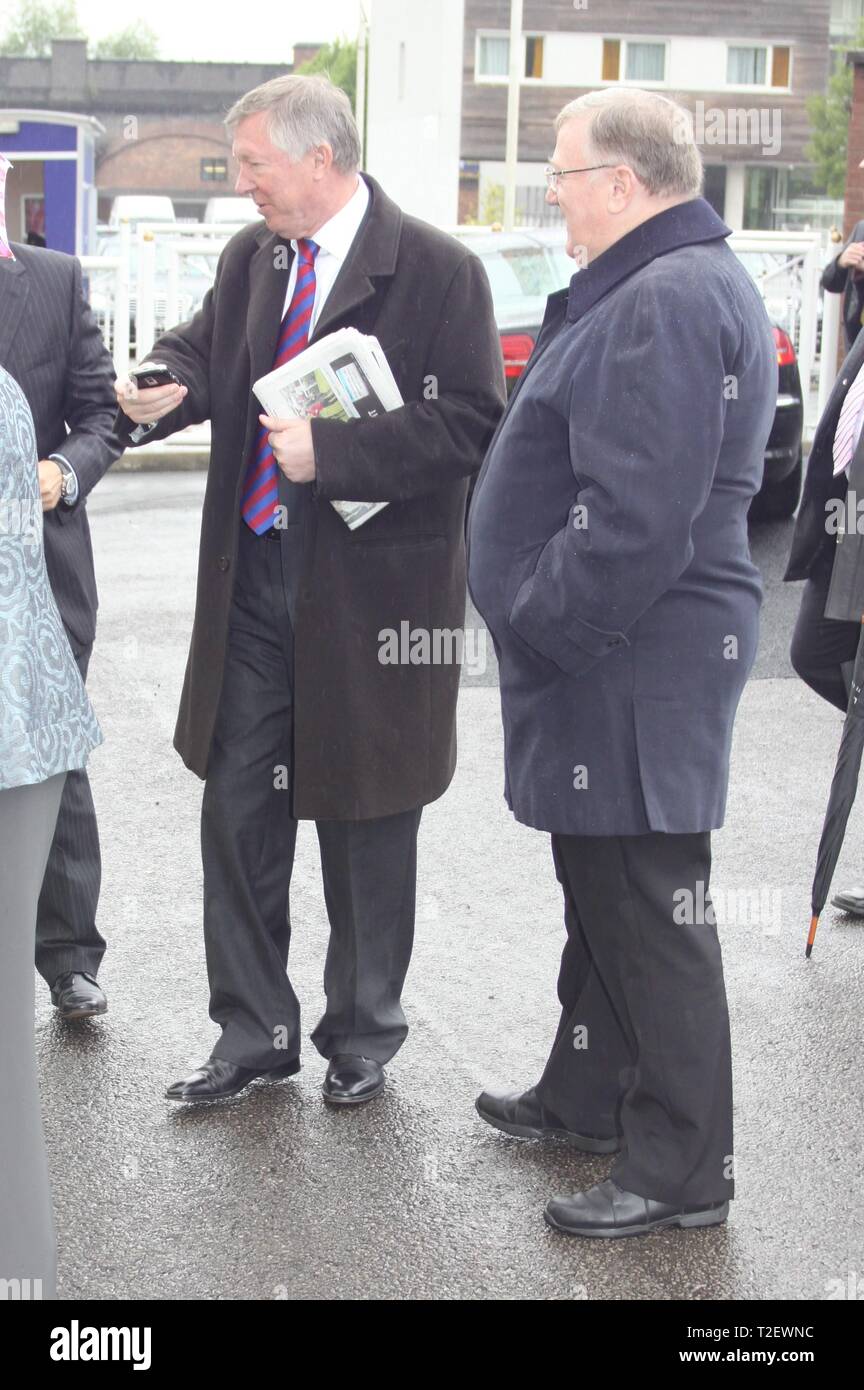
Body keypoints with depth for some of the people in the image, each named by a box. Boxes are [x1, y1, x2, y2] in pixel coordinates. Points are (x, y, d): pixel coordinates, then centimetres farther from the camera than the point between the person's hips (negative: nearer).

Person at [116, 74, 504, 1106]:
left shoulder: (437, 271, -11)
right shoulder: (250, 258, 9)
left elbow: (469, 422, -15)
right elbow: (205, 349, 14)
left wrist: (330, 452, -22)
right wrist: (169, 387, -10)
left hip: (370, 586, -5)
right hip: (253, 581, 6)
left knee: (366, 824, 9)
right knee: (237, 809, 9)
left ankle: (362, 1037, 27)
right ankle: (254, 1033, 24)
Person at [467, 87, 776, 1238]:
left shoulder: (669, 300, -20)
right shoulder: (672, 285, 16)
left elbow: (638, 516, -28)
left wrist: (545, 625, -18)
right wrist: (545, 624, 19)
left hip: (639, 664, -11)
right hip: (611, 658, 11)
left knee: (650, 908, -2)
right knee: (604, 889, 21)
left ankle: (679, 1170, 9)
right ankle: (592, 1096, 37)